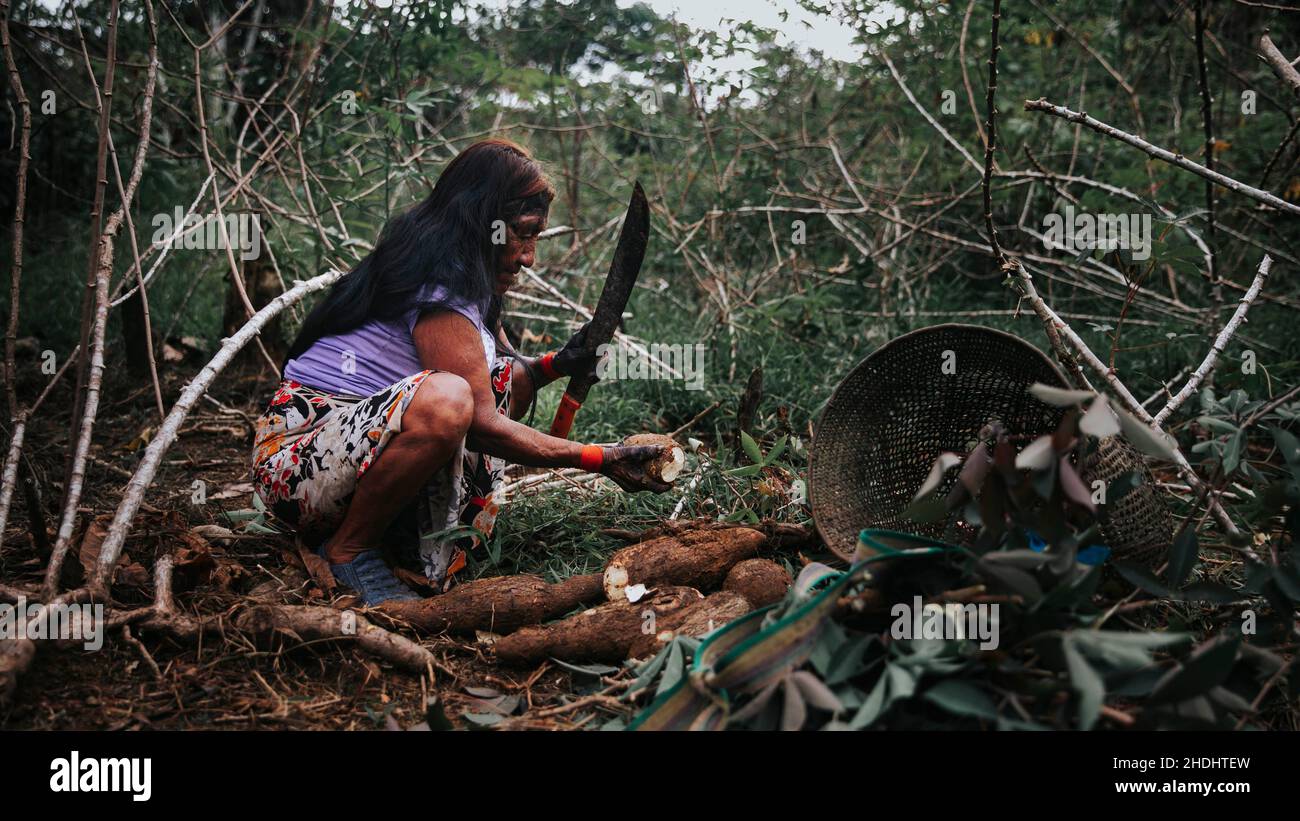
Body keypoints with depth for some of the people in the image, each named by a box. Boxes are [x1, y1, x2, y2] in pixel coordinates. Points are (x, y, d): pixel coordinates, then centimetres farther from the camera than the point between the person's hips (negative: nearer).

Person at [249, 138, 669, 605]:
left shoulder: (464, 278, 12)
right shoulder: (440, 292, -19)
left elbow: (508, 373, 18)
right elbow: (482, 424, -22)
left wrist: (556, 364, -5)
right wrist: (599, 460, -19)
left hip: (359, 442, 10)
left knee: (512, 378, 7)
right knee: (444, 398, -37)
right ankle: (348, 549, -15)